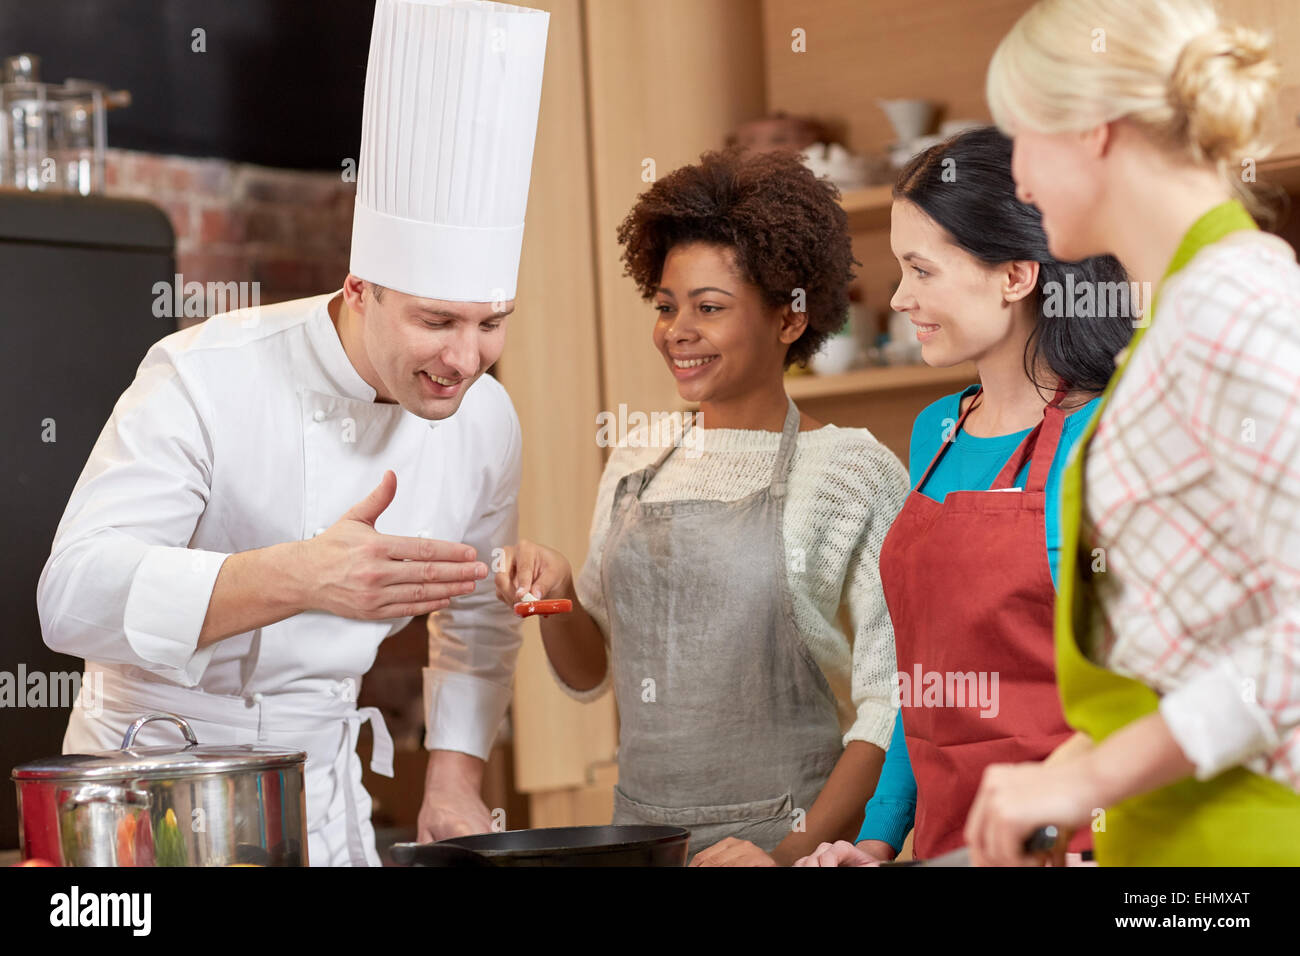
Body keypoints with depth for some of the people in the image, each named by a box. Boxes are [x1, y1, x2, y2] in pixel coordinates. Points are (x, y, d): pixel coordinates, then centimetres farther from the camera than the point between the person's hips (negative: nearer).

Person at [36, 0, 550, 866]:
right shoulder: (206, 378, -21)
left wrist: (454, 781, 2)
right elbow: (77, 593, -32)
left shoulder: (487, 424, -5)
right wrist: (297, 577, -45)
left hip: (325, 791, 4)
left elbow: (477, 618, 13)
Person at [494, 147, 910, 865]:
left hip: (793, 838, -4)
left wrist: (794, 852, -17)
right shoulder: (639, 461, 10)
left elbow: (889, 707, -8)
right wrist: (558, 598, -2)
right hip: (640, 827, 4)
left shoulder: (855, 473, -5)